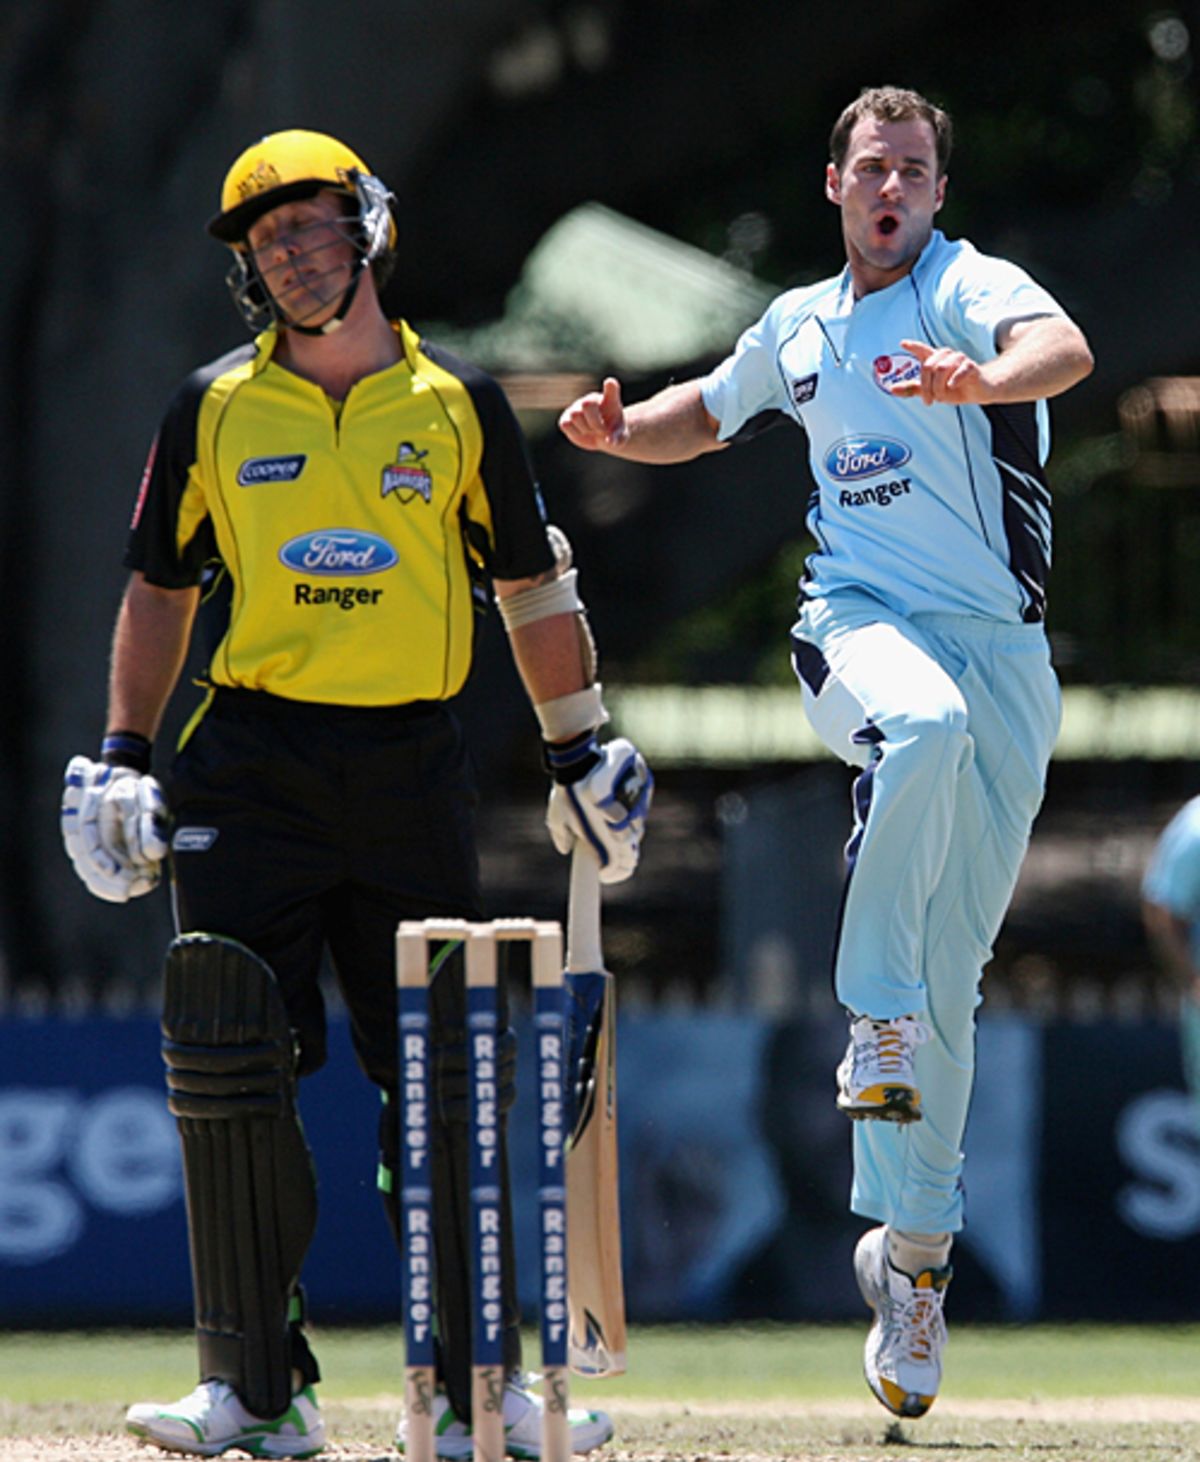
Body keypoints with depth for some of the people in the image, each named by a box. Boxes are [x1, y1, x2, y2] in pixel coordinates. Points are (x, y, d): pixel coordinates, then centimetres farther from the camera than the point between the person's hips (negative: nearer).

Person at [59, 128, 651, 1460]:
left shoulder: (457, 404, 7)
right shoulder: (213, 409, 7)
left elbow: (531, 585, 14)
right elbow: (161, 588, 13)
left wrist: (579, 750, 10)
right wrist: (123, 754, 5)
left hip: (412, 768, 0)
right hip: (250, 772, 0)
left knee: (446, 1082, 0)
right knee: (230, 1075, -10)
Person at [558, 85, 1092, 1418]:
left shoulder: (970, 289, -3)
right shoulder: (799, 329, 13)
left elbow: (1065, 350, -26)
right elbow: (707, 413, 34)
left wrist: (985, 380, -49)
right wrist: (622, 430, 12)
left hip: (1002, 656, -1)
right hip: (858, 630, 1)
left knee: (950, 977, 1)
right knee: (922, 724, -38)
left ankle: (911, 1246, 14)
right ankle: (877, 1020, -29)